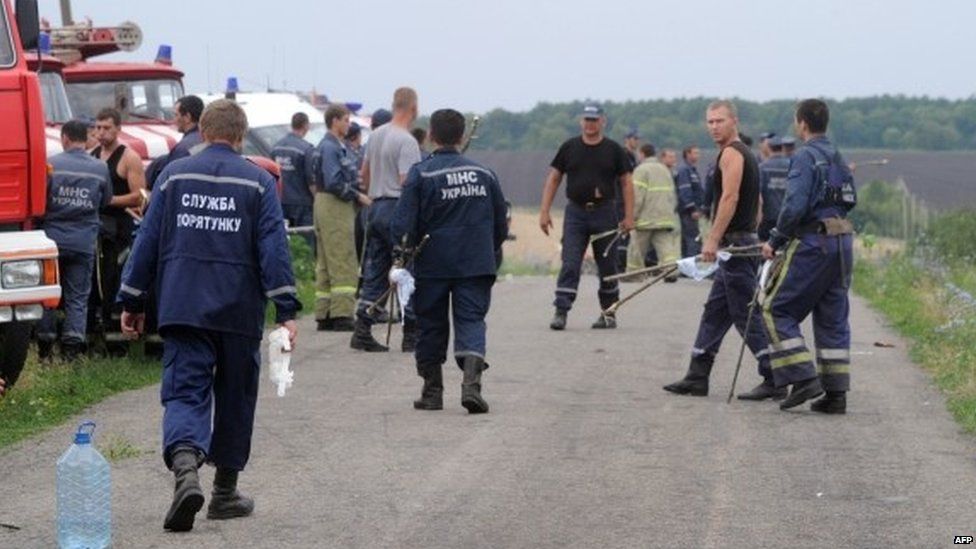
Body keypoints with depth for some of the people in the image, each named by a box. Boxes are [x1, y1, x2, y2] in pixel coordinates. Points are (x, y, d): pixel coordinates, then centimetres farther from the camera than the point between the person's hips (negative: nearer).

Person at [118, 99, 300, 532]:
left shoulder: (174, 175, 6)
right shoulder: (258, 182, 1)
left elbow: (147, 241, 7)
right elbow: (273, 249, -6)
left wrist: (132, 302, 13)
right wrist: (286, 310, -6)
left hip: (182, 308, 0)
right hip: (239, 313, 0)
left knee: (184, 391, -4)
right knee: (234, 398, 13)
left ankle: (185, 467, -31)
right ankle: (226, 491, 21)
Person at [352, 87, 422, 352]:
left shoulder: (376, 135, 12)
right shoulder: (406, 141, -15)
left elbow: (365, 174, 21)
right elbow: (407, 182, -22)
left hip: (376, 208, 8)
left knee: (374, 274, 10)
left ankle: (362, 330, 5)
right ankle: (411, 335, 0)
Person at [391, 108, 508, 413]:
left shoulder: (421, 174, -7)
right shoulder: (484, 174, 5)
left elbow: (403, 224, -13)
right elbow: (501, 226, 12)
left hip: (432, 265, -2)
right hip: (476, 264, 2)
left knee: (431, 326, 10)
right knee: (471, 322, 1)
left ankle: (432, 393, 16)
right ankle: (471, 383, -21)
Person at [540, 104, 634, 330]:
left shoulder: (613, 150, 3)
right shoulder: (569, 148, 5)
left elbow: (626, 183, 4)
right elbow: (553, 179, 8)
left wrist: (628, 216, -3)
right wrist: (544, 212, 1)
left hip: (605, 212, 0)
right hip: (575, 212, 0)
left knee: (607, 265, 7)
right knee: (569, 264, -7)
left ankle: (609, 314, 17)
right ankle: (561, 312, -10)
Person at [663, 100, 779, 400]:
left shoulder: (731, 153, -12)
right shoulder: (745, 153, 20)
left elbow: (730, 198, -22)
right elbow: (756, 202, 24)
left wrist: (713, 240, -24)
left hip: (735, 243, -11)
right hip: (745, 240, 11)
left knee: (748, 314, -9)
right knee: (714, 311, 13)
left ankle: (775, 380, -10)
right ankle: (697, 377, 16)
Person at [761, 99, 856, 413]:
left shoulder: (805, 157, -10)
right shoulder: (838, 159, 17)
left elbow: (795, 206, -18)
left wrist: (775, 242, -9)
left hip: (813, 245, -8)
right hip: (842, 242, 8)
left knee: (777, 311, -1)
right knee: (833, 319, 10)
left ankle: (804, 378, -10)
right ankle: (836, 393, 7)